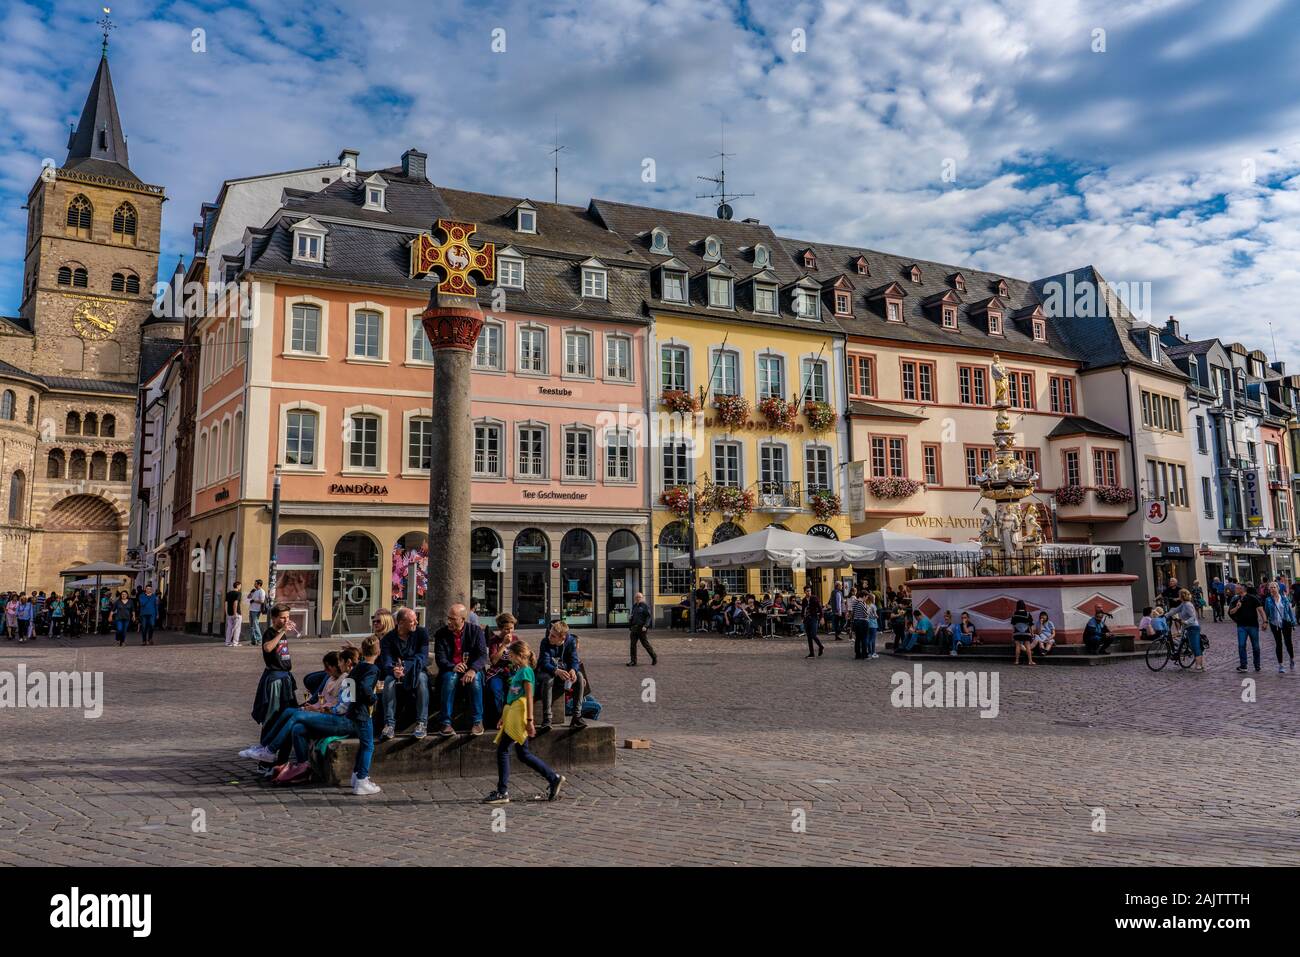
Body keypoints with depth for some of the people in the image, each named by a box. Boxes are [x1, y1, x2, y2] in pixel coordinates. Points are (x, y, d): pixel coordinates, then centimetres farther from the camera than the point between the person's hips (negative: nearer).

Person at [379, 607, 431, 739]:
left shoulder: (421, 633, -7)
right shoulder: (388, 639, -5)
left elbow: (422, 658, -17)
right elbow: (386, 663, -17)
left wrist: (405, 668, -36)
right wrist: (394, 670, -42)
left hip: (417, 671, -1)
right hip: (398, 674, 1)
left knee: (421, 678, -34)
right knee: (389, 679, -32)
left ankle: (422, 724, -35)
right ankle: (389, 725, -32)